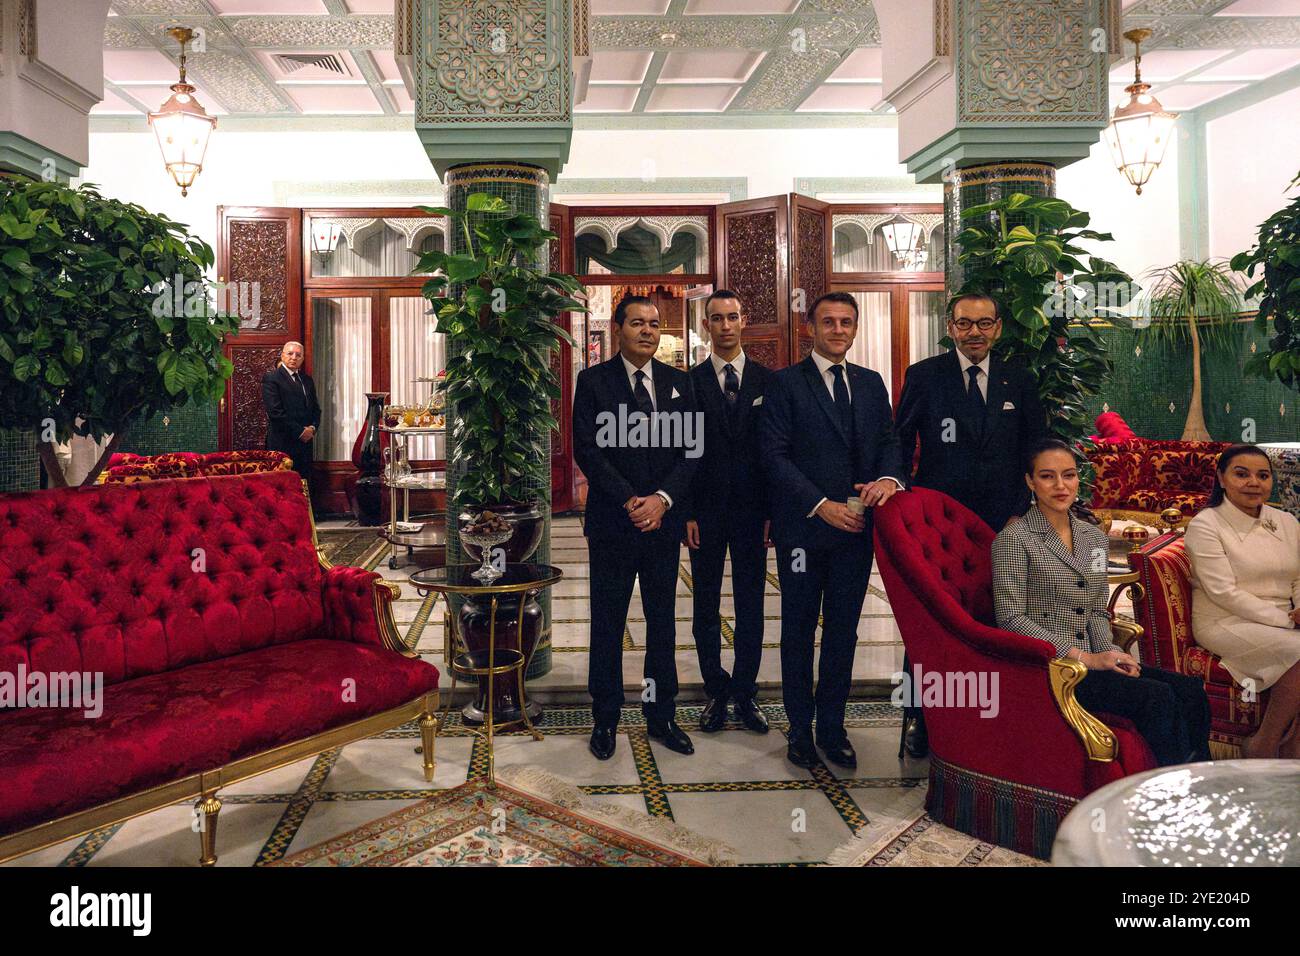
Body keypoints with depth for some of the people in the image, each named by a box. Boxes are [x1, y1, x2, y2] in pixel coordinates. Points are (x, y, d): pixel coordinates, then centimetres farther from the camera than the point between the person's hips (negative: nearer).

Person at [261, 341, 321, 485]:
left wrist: (313, 427, -1)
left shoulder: (307, 380, 17)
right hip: (282, 444, -6)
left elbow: (316, 408, 19)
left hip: (305, 441, 6)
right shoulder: (271, 378, -3)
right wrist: (299, 432, -12)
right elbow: (275, 411, -12)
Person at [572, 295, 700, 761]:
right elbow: (588, 451, -8)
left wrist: (662, 499, -12)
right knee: (607, 624, 7)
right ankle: (605, 719, 20)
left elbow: (690, 449, 2)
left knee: (663, 621, 11)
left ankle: (661, 715, 24)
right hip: (612, 521, -3)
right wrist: (631, 503, -15)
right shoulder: (593, 381, -1)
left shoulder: (679, 382, 8)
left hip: (664, 519, 3)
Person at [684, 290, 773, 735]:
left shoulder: (768, 381, 4)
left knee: (751, 605, 7)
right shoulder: (689, 381, 2)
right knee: (706, 605, 8)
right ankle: (716, 692, 20)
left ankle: (744, 692, 19)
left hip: (751, 510, 1)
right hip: (706, 510, 0)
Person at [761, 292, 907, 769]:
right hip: (803, 528, -4)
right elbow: (775, 454, -10)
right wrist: (822, 506, -17)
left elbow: (889, 441, 9)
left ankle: (832, 727, 25)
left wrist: (889, 478, -14)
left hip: (857, 527, 4)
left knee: (843, 630, 11)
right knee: (799, 630, 9)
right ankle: (800, 727, 23)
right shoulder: (786, 383, -3)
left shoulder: (871, 383, 12)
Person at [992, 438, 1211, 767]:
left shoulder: (1094, 537, 15)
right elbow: (1011, 619, -13)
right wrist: (1082, 656, -16)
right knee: (1157, 697, -23)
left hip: (1088, 661, 7)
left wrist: (1109, 653, -4)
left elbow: (1097, 611, 17)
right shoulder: (1014, 538, -8)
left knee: (1189, 690, -14)